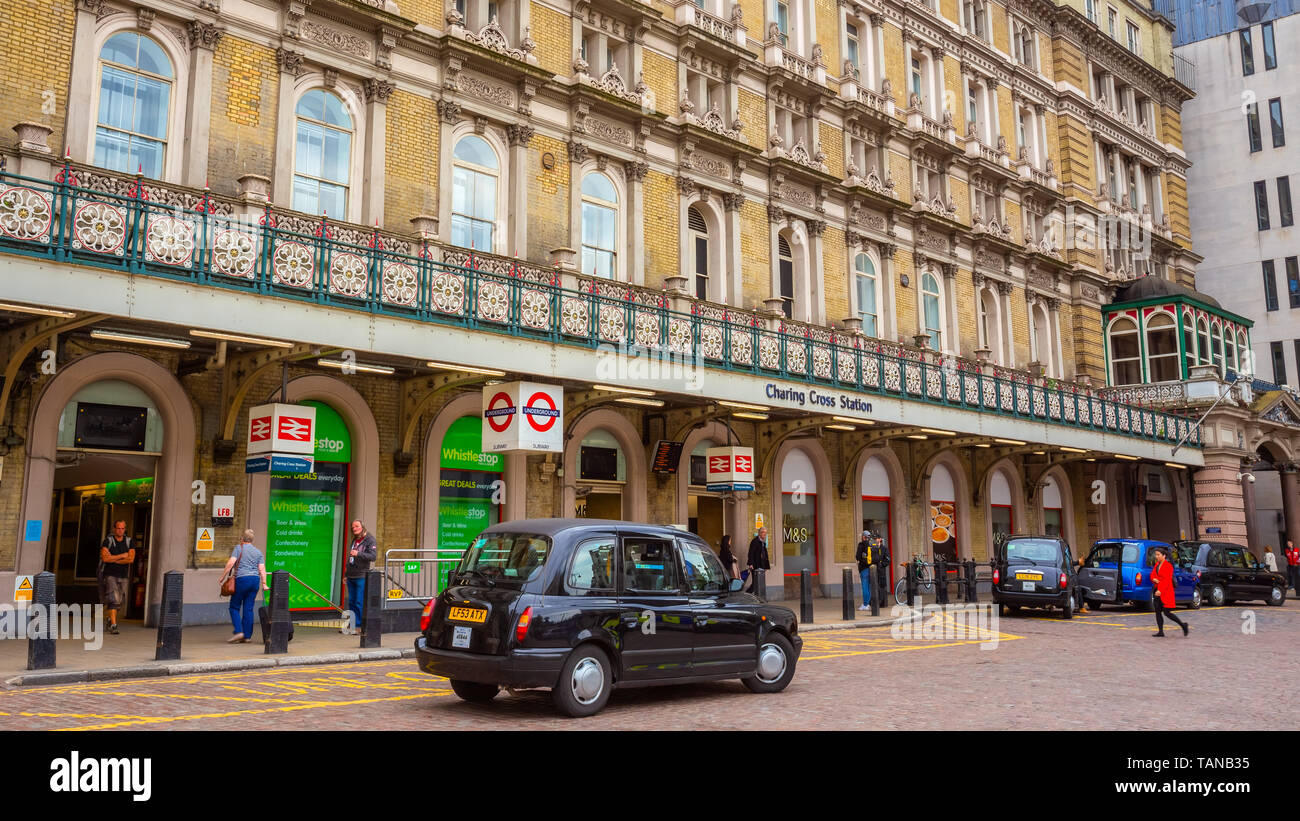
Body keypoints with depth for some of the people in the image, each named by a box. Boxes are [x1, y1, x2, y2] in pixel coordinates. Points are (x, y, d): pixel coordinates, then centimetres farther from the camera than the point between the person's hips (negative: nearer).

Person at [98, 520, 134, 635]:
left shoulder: (129, 541, -1)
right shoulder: (108, 541, -8)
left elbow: (131, 559, -14)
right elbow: (105, 558, -21)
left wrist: (112, 559, -16)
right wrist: (122, 556, -17)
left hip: (123, 576, 4)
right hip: (109, 575, -4)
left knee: (120, 601, 15)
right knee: (113, 599, -17)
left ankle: (110, 618, 43)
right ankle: (113, 626, -19)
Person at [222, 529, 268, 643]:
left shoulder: (238, 548, 2)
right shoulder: (258, 552, 14)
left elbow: (231, 563, -10)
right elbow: (262, 569, 5)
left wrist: (224, 575, -3)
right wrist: (264, 584, 2)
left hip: (241, 579, -5)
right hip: (255, 579, 5)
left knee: (234, 607, 5)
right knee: (248, 609, 6)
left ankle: (238, 632, -9)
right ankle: (247, 636, 6)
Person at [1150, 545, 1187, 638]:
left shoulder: (1168, 566, -12)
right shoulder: (1157, 564, 12)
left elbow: (1167, 580, -19)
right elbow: (1152, 575, 15)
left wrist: (1160, 591, -27)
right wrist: (1154, 579, -9)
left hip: (1165, 592, -8)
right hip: (1157, 591, 8)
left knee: (1166, 612, -8)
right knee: (1158, 612, 4)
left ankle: (1183, 624, 11)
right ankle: (1160, 632, 8)